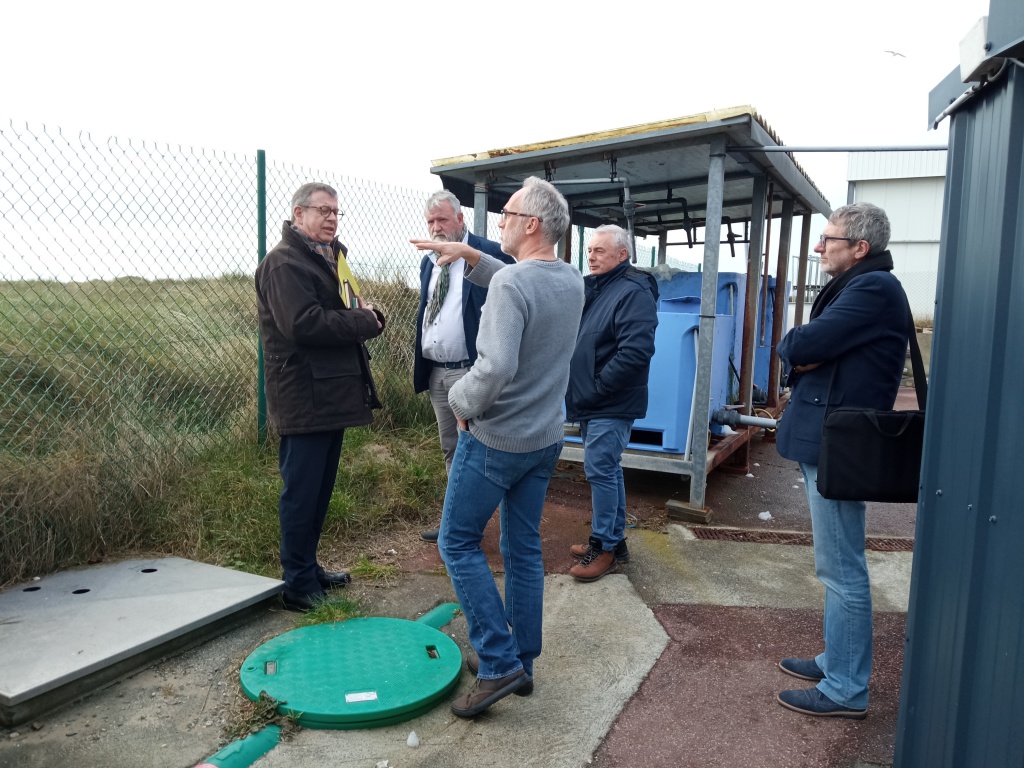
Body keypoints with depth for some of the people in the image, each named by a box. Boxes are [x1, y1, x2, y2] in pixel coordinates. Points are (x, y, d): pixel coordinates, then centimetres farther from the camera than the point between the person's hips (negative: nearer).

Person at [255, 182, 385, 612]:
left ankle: (309, 569, 29)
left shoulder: (330, 258, 20)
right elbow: (303, 324, -25)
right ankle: (299, 585, 9)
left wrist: (370, 317, -2)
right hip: (304, 399, -10)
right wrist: (363, 322, -15)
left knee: (319, 491, 17)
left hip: (332, 395, 10)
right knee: (301, 493, -2)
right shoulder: (285, 263, -12)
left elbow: (344, 315, 22)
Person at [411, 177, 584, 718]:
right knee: (524, 548, 15)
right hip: (546, 439, 8)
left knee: (458, 542, 7)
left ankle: (499, 662, 5)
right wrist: (468, 255, 18)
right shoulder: (572, 282, 5)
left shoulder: (511, 282, -21)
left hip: (495, 440, -8)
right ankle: (521, 662, 26)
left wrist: (461, 399, -13)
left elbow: (496, 368, -31)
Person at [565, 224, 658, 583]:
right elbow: (574, 338, 21)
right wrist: (580, 391, 8)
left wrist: (596, 389, -19)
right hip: (591, 403, 9)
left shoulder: (634, 292, -15)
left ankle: (605, 547, 8)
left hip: (611, 405, -9)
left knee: (600, 472, -5)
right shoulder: (591, 287, 13)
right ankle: (613, 540, 27)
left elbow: (635, 352, -26)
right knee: (607, 471, 15)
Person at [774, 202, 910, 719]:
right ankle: (838, 661, 32)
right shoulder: (854, 287, 18)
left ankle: (845, 690, 10)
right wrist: (802, 357, -8)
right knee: (839, 567, 18)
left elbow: (799, 346, -22)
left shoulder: (874, 288, -15)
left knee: (841, 571, -2)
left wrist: (799, 348, -2)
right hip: (826, 440, 10)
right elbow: (799, 354, 13)